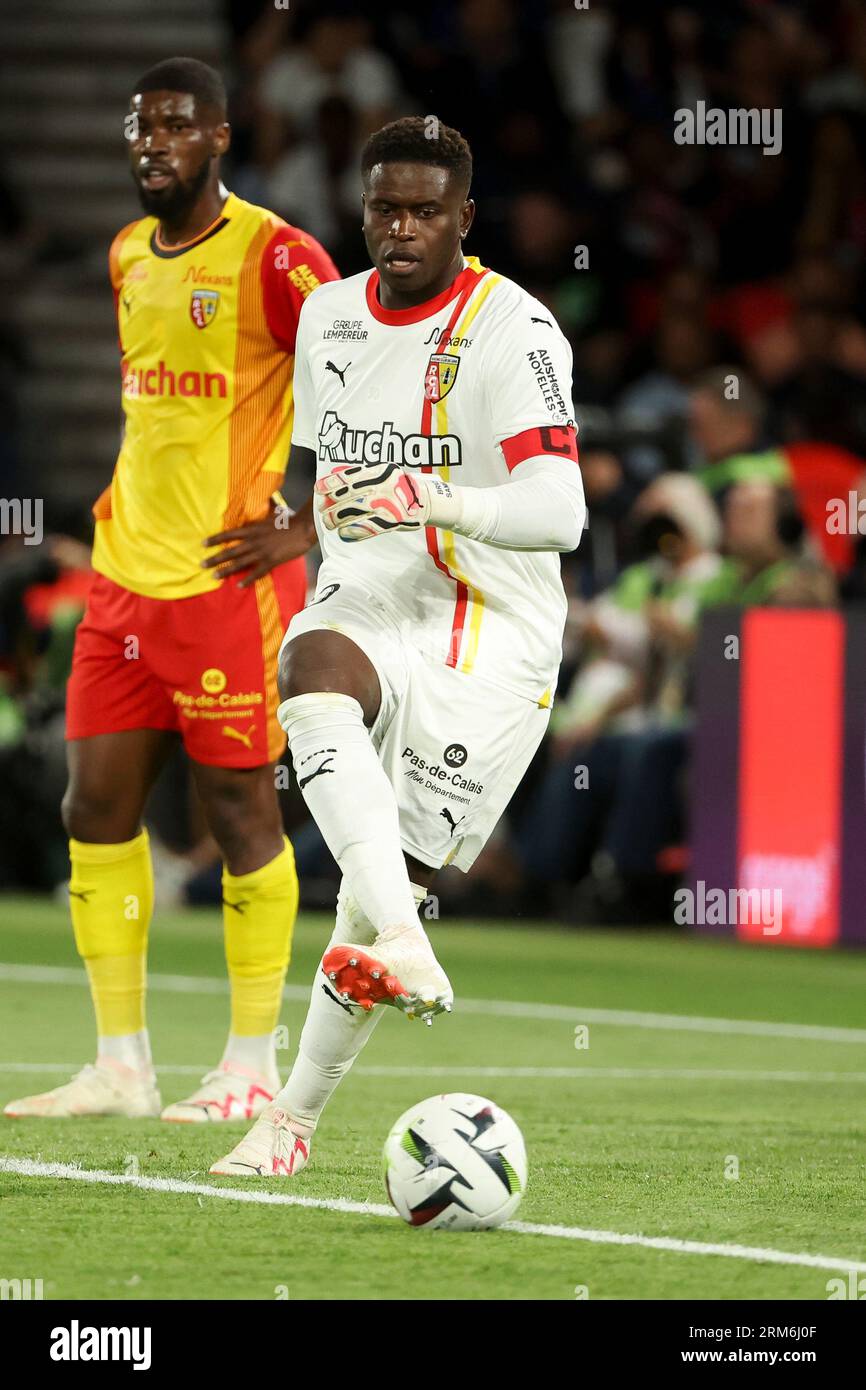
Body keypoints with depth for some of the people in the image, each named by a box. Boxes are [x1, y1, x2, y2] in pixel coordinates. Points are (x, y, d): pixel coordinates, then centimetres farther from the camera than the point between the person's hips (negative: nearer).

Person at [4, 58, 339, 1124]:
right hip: (124, 578, 8)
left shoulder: (274, 258, -11)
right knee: (96, 808, 5)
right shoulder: (127, 258, 13)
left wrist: (308, 527, -13)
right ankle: (120, 1067, 11)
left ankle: (253, 1066, 8)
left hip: (226, 585, -8)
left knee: (240, 813, -1)